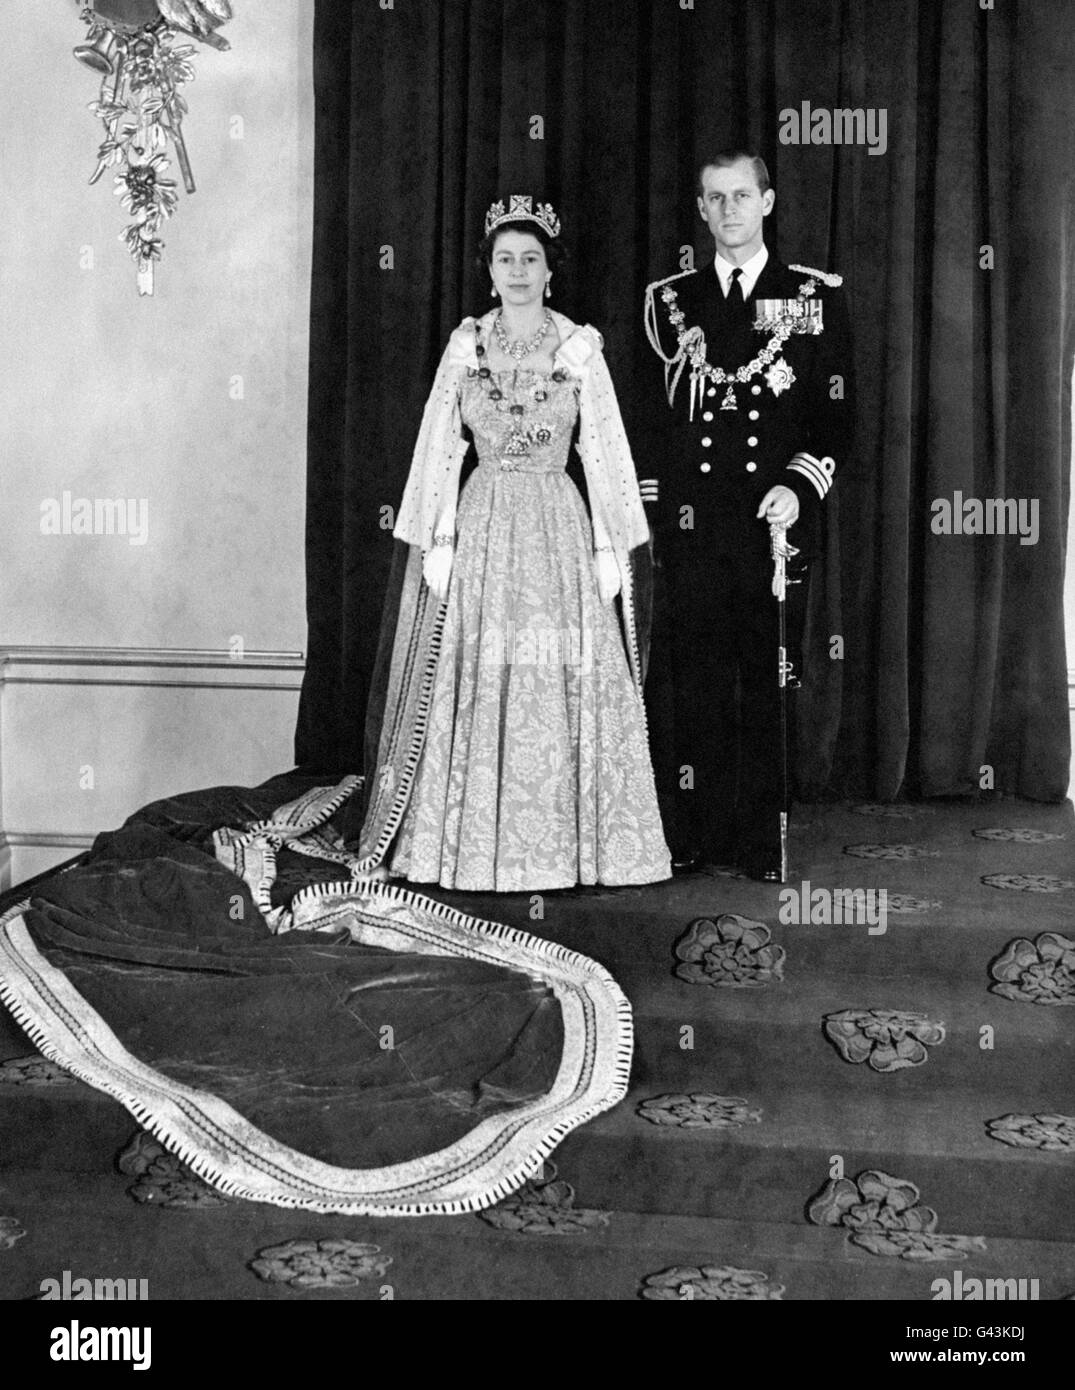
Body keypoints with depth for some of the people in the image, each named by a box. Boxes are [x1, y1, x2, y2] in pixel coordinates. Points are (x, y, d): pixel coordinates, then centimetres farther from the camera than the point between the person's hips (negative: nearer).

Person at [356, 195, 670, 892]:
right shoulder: (466, 344, 6)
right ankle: (475, 841, 10)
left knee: (561, 683, -1)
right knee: (476, 684, 0)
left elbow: (605, 450, 1)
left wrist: (610, 548, -3)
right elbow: (441, 448, 5)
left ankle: (564, 842, 10)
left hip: (557, 524, -1)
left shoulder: (580, 347, 2)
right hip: (483, 523, 1)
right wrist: (438, 540, -1)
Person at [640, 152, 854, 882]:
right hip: (690, 521, 2)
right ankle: (694, 835, 11)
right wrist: (649, 510, 9)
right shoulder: (671, 300, 12)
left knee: (769, 682, 1)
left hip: (776, 520, -1)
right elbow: (653, 416, 14)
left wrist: (800, 487, -11)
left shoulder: (816, 296, 7)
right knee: (695, 683, 3)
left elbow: (837, 416, 3)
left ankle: (765, 841, 9)